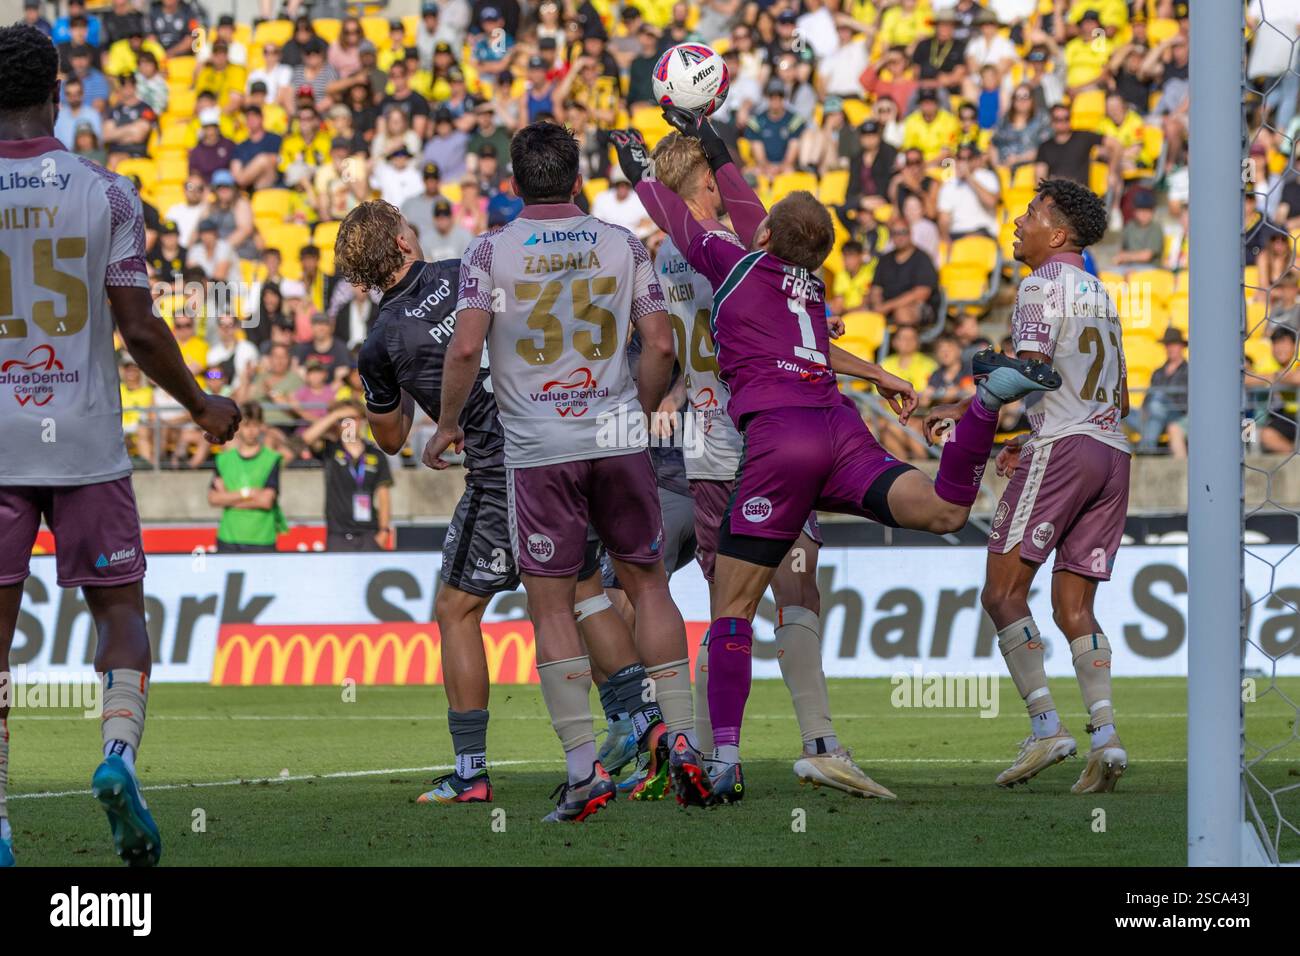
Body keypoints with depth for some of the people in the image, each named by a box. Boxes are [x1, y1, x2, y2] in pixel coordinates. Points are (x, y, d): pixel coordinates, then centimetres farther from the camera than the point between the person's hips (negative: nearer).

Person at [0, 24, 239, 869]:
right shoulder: (106, 194, -3)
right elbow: (139, 330, -4)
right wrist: (203, 407, 11)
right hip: (86, 444, 0)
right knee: (120, 611, 12)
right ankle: (119, 751, -13)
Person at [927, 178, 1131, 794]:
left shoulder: (1043, 285, -3)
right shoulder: (1099, 294, 23)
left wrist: (962, 409, -3)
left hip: (1062, 447, -8)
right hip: (1112, 450, 8)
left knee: (1003, 592, -7)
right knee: (1073, 606, 7)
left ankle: (1045, 726, -18)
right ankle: (1105, 736, -9)